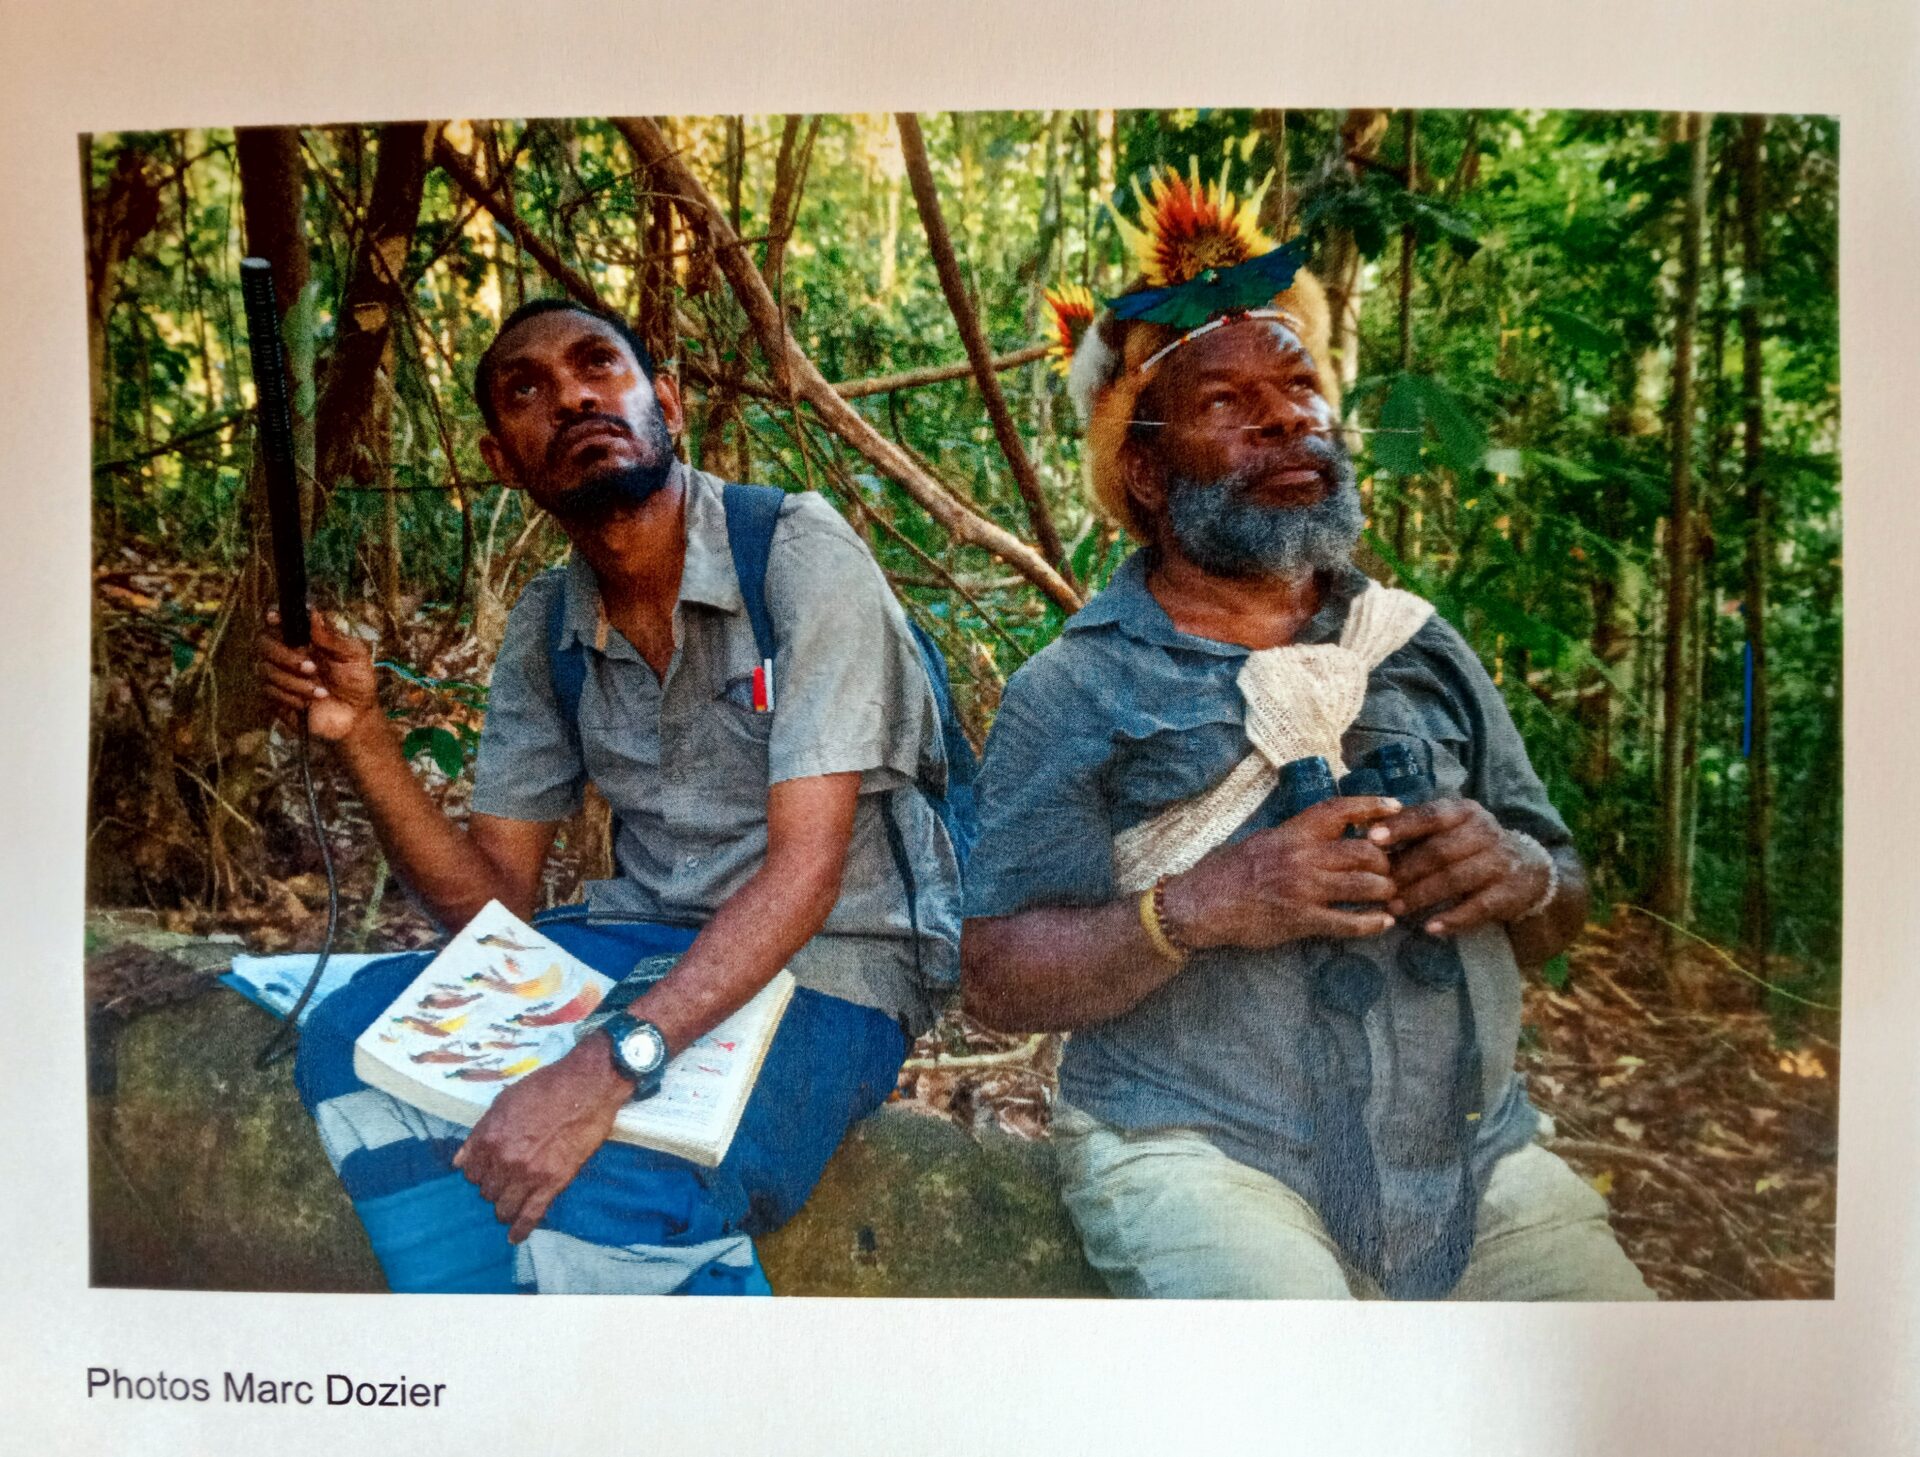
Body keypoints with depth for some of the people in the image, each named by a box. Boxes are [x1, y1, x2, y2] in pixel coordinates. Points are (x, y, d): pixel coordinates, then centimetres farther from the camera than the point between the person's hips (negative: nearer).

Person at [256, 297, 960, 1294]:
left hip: (826, 969, -6)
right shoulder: (544, 630, 6)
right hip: (636, 947, 7)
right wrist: (360, 732, -9)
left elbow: (802, 870, -21)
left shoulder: (798, 554, -14)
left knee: (605, 1194, -33)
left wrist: (612, 1063, -32)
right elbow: (492, 901, 5)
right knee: (353, 1040, -15)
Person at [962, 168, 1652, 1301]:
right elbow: (997, 979, -5)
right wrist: (1199, 907, -19)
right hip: (1197, 1151, -4)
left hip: (1475, 1149, 5)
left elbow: (1561, 913, 18)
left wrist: (1522, 876, -6)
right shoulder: (1074, 692, -1)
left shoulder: (1426, 653, 13)